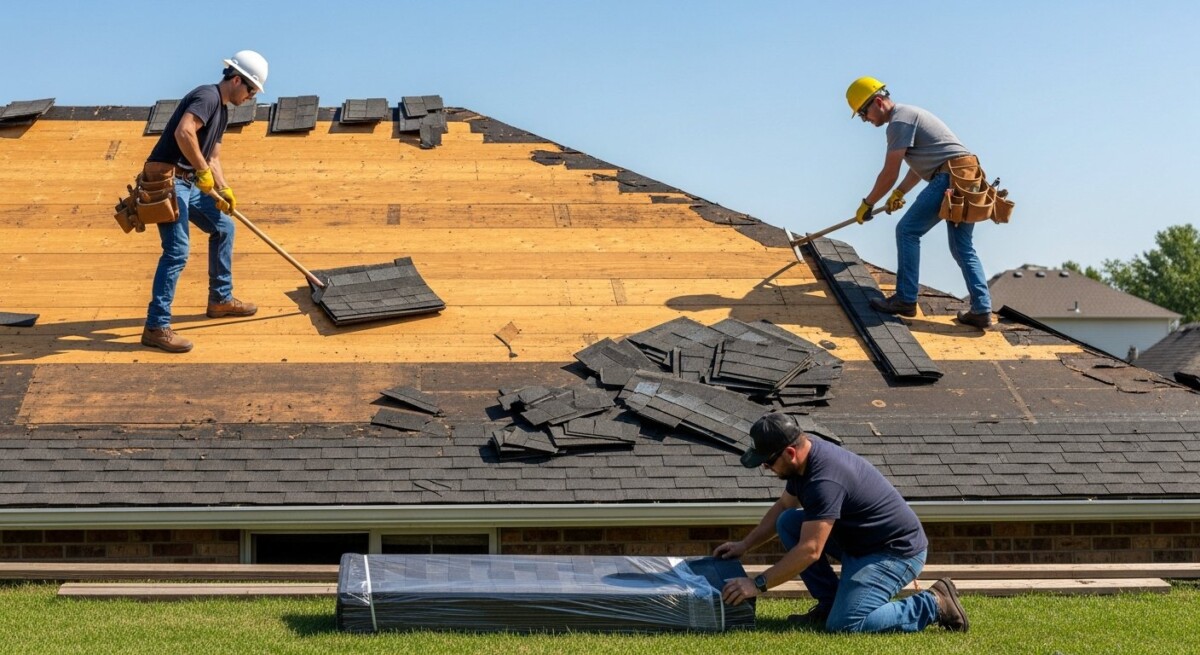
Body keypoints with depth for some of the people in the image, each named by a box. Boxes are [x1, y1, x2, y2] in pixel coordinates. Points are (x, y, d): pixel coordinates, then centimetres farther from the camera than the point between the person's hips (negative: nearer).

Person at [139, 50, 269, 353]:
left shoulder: (222, 111, 19)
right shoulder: (208, 96, -13)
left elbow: (212, 157, 23)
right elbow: (183, 132, -30)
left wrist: (223, 189, 7)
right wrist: (203, 171, -21)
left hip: (188, 182, 11)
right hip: (167, 178, -11)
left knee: (223, 227, 20)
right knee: (177, 252, -14)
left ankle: (221, 299, 32)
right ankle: (156, 327, -12)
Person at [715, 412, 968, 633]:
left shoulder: (824, 480, -31)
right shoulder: (806, 458, -1)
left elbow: (809, 551, -31)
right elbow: (781, 508, 17)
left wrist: (757, 584, -24)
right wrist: (744, 545, 10)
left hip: (897, 551, -10)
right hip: (857, 541, 10)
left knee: (843, 624, -23)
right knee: (788, 523, 1)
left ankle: (933, 604, -6)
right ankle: (829, 603, 7)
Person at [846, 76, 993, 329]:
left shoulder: (899, 121, -8)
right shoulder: (909, 114, 24)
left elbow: (889, 174, -9)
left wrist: (867, 204, 2)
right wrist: (899, 192, 34)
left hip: (950, 179, -10)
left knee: (907, 231, -3)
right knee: (963, 248, 11)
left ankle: (905, 300, -2)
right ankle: (981, 310, 5)